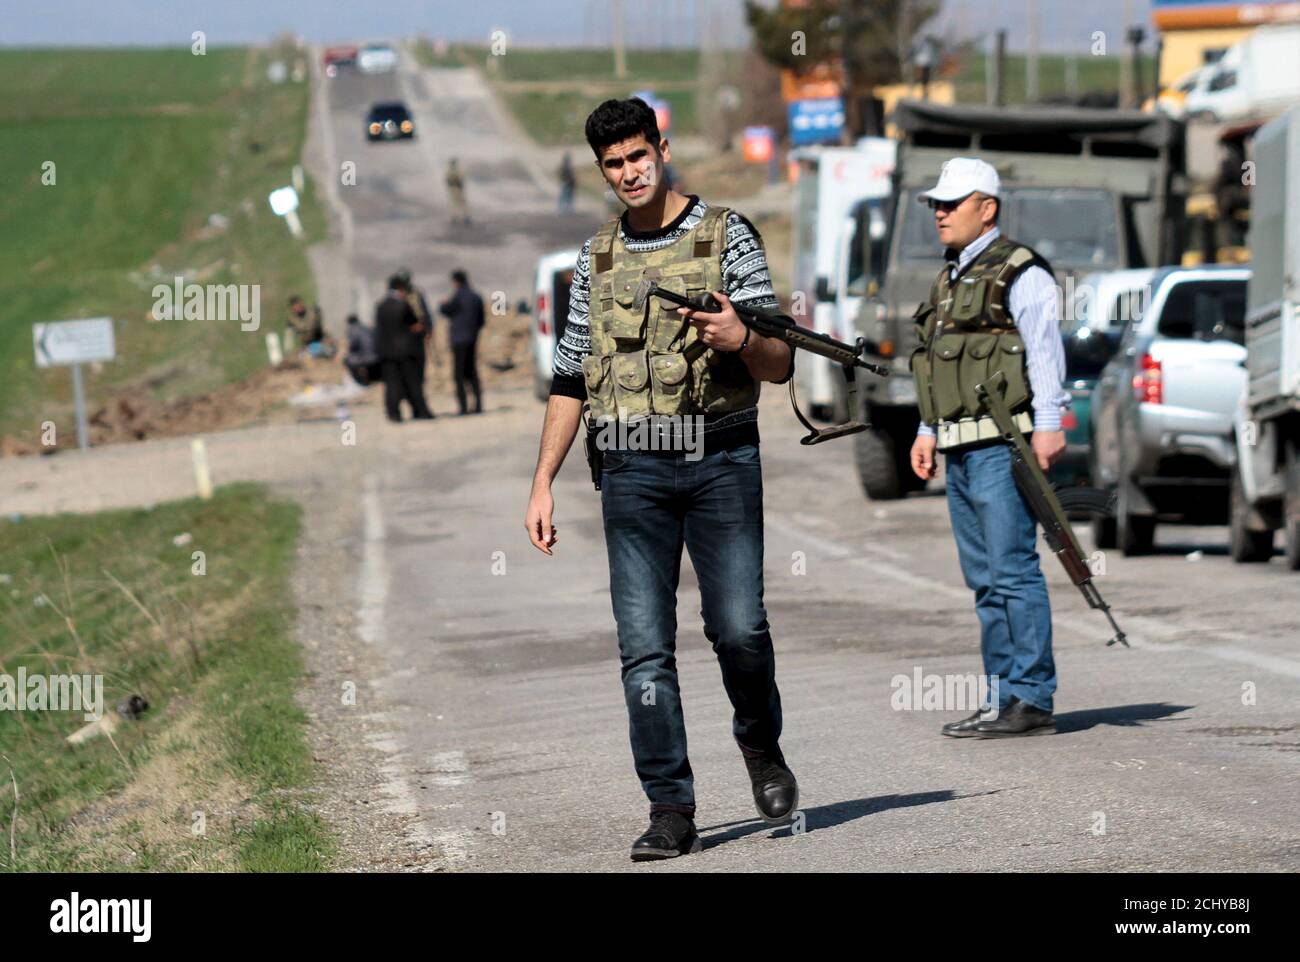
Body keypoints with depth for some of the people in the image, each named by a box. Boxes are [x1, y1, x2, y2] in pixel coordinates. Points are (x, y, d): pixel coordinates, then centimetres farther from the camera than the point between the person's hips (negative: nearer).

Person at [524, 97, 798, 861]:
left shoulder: (727, 237, 3)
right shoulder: (598, 258, 13)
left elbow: (780, 365, 0)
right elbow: (571, 376, 17)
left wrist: (742, 340, -23)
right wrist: (543, 484, 11)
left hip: (721, 461, -3)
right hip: (634, 473, 3)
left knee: (738, 627, -10)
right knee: (645, 646, -4)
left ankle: (763, 747, 20)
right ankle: (672, 811, -1)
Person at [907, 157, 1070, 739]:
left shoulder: (1019, 273, -5)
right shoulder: (950, 279, 22)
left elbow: (1044, 350, -13)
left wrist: (1047, 425, -20)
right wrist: (927, 431, 21)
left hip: (1001, 444, -9)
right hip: (959, 450, 9)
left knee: (1012, 570, -11)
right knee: (985, 579, 8)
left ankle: (1032, 699, -11)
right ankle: (1004, 699, 11)